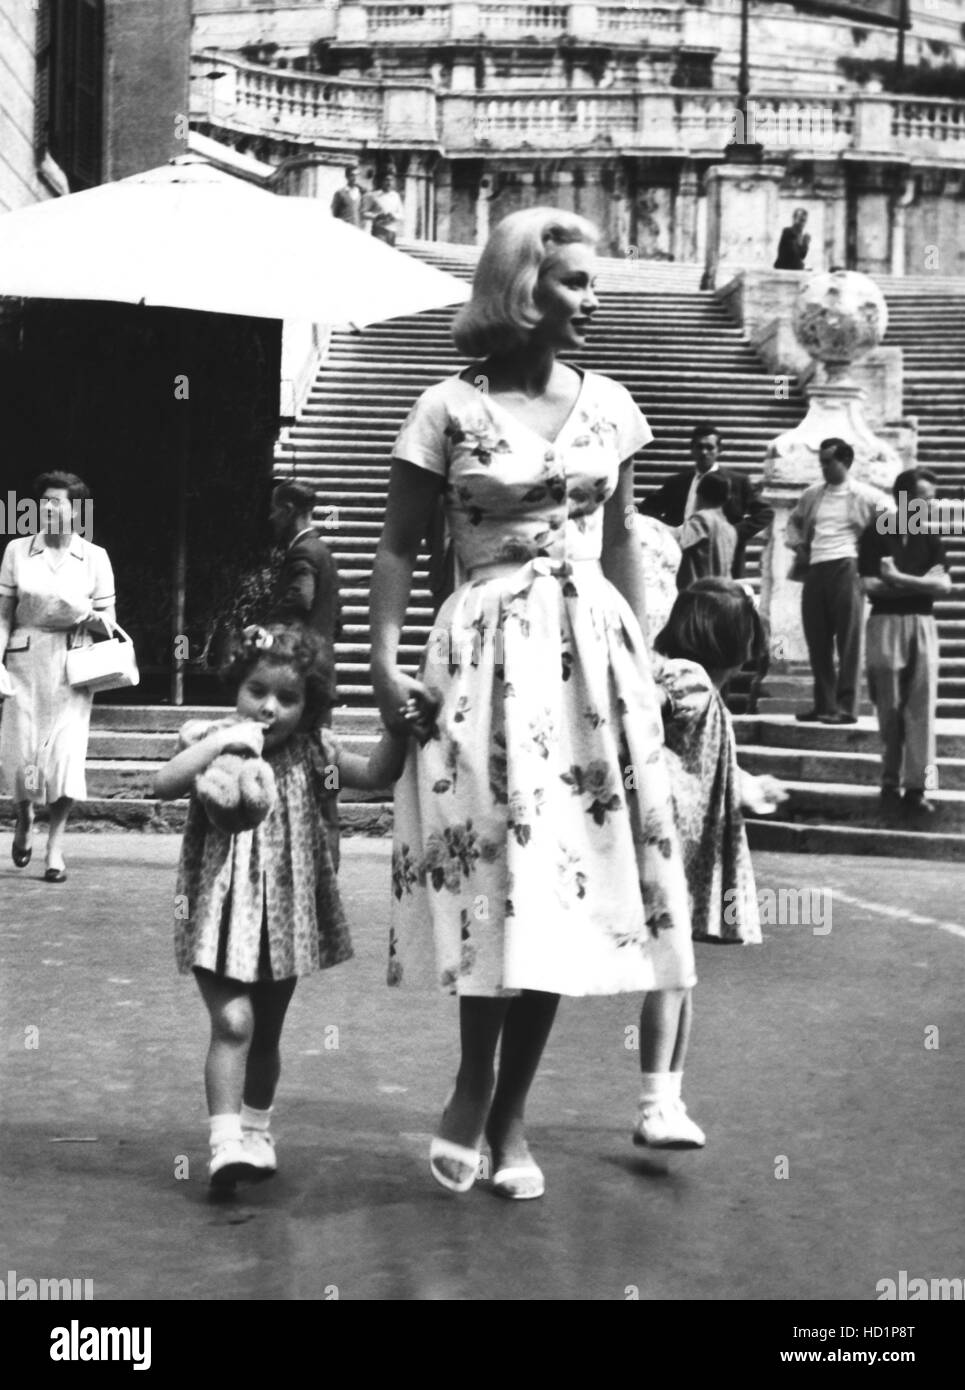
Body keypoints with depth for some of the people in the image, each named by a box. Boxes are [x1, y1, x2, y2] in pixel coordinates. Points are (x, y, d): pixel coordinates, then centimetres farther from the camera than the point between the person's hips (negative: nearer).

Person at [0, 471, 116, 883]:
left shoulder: (94, 557, 3)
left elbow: (107, 620, 7)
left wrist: (89, 616, -15)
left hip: (72, 665, -1)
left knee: (66, 752, -9)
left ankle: (56, 845, 5)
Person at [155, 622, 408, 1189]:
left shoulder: (311, 753, 0)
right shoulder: (213, 741, -8)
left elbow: (377, 774, -1)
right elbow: (166, 783, -22)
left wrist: (397, 729, -15)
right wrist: (220, 743, -29)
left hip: (285, 914, 3)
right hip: (224, 910, -3)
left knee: (267, 1032, 16)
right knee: (233, 1022, -16)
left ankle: (256, 1132, 33)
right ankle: (226, 1141, -16)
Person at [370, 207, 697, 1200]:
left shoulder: (609, 406, 8)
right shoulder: (451, 409, -3)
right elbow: (398, 546, -1)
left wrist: (643, 660, 11)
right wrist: (385, 660, -11)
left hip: (592, 652, 4)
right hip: (490, 654, -4)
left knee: (564, 880, 3)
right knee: (499, 871, -9)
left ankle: (507, 1112, 14)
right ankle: (474, 1084, 12)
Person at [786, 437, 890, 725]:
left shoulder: (866, 496, -1)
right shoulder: (811, 495, 15)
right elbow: (794, 522, 31)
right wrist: (798, 545, 15)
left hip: (845, 568, -5)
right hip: (814, 571, 5)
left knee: (848, 639, -5)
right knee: (817, 640, 6)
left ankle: (846, 706, -4)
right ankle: (824, 704, 13)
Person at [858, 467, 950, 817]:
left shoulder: (929, 536, 9)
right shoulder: (876, 532, -1)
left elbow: (944, 584, -3)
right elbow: (870, 586, -10)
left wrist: (899, 578, -15)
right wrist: (921, 583, -8)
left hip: (923, 624, 3)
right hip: (886, 623, -3)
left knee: (922, 708, -3)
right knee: (890, 709, 3)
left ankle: (917, 786, -2)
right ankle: (890, 782, 13)